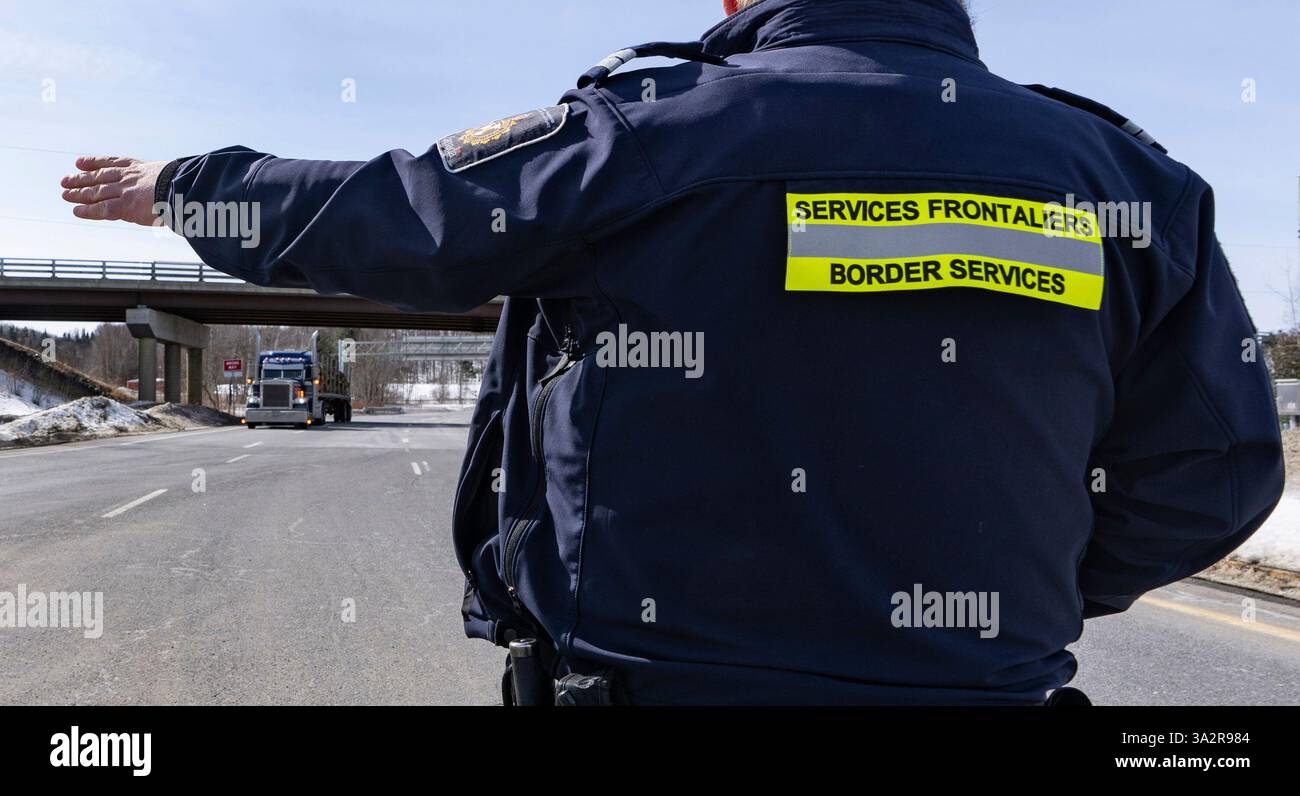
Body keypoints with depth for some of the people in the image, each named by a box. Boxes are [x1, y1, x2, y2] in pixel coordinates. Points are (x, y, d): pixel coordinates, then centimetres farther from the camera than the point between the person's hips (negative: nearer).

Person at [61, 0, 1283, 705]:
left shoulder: (651, 133, -11)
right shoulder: (1120, 174, -1)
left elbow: (370, 221, 0)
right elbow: (1207, 476, 5)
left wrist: (180, 185, 19)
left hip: (653, 670, -2)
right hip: (983, 681, 3)